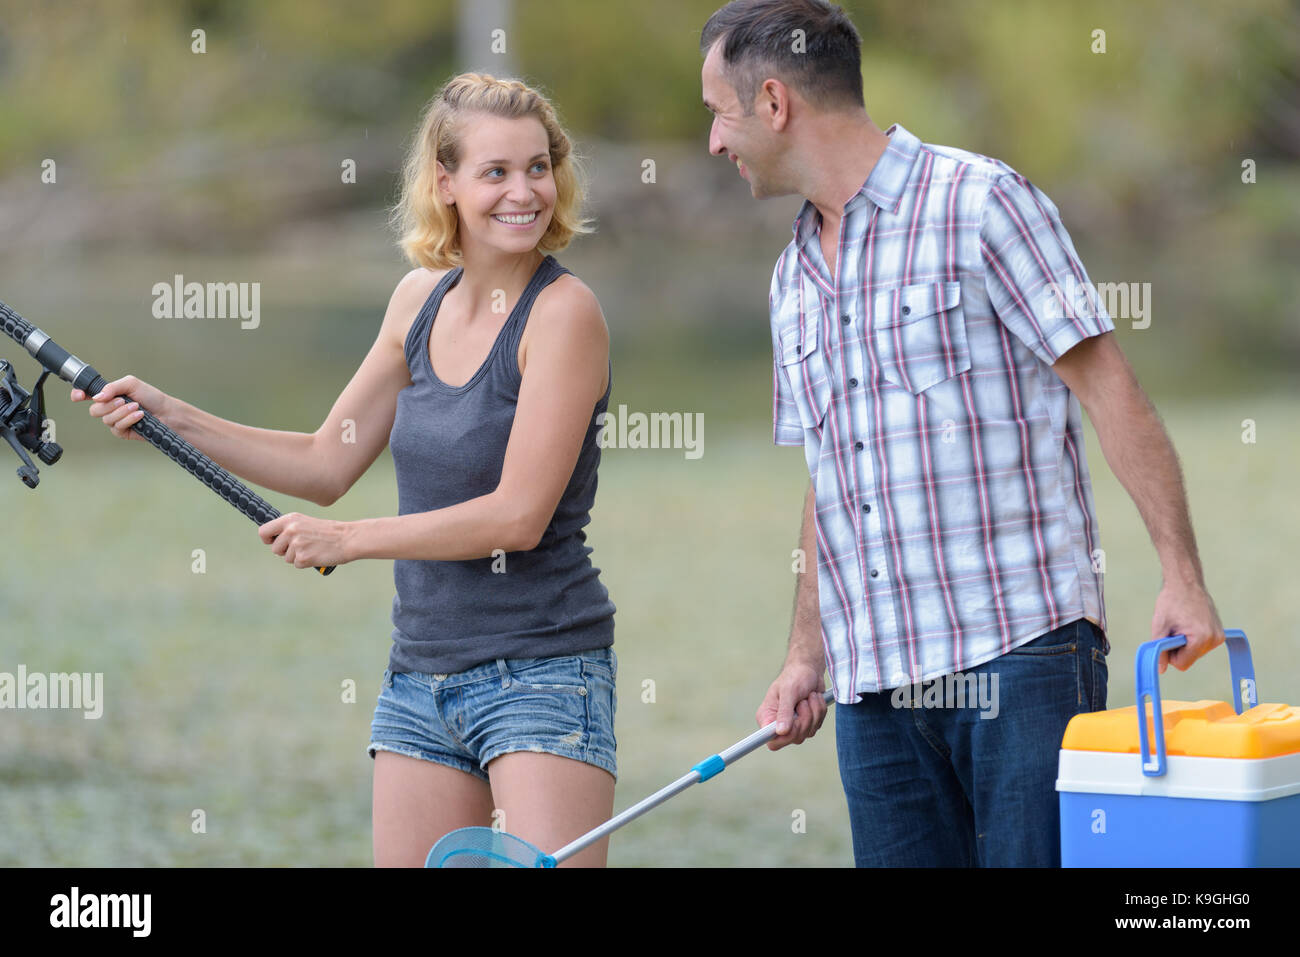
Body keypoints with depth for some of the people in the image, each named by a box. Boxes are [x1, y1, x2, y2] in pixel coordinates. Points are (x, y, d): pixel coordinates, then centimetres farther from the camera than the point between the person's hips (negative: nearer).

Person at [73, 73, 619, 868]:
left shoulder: (563, 310, -12)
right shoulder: (422, 298, 9)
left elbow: (519, 514, -17)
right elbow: (327, 464, 18)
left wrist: (347, 540, -12)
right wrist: (172, 418, 10)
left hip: (540, 672, -6)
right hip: (420, 674, 6)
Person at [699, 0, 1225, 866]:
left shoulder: (979, 202, -4)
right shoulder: (794, 281, 19)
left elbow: (1109, 387, -8)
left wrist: (1182, 576, -15)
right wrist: (806, 657, 17)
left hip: (1017, 643, -7)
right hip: (873, 680, 7)